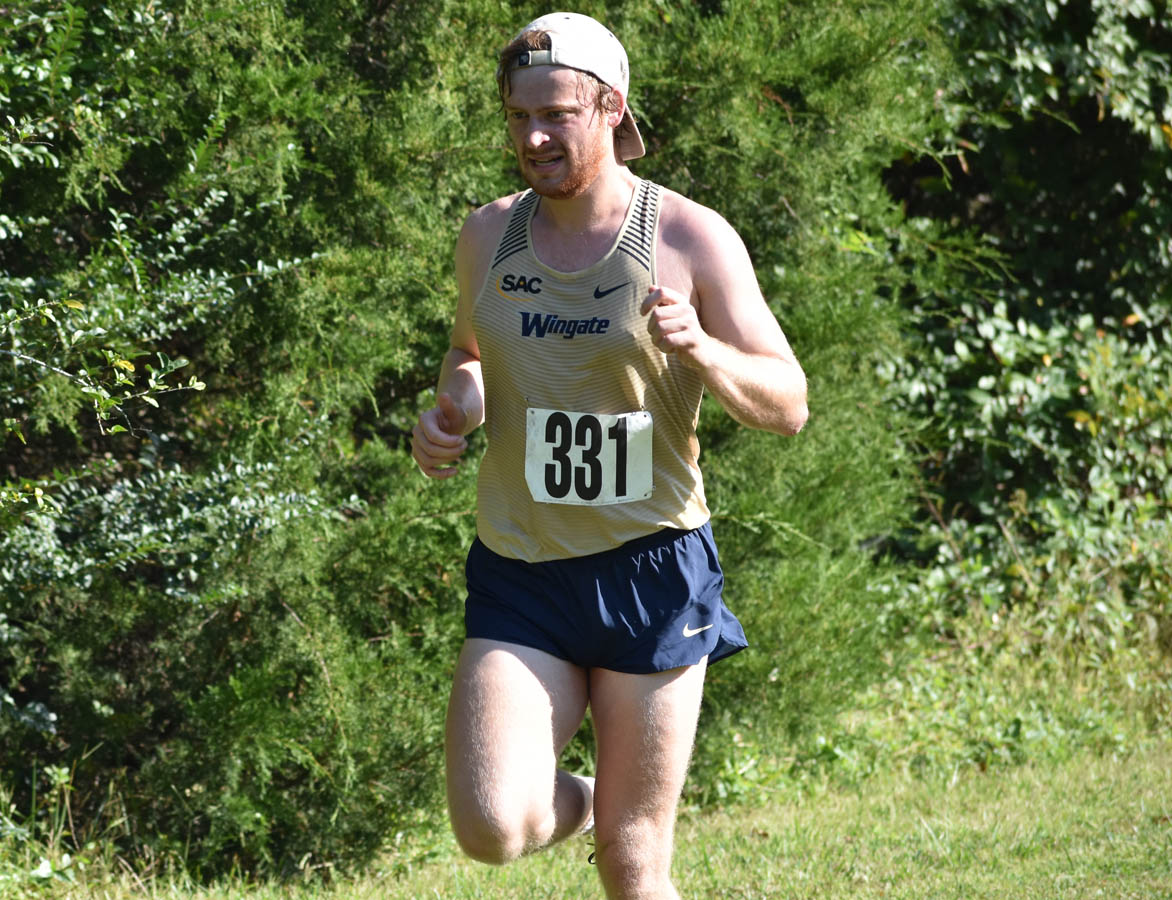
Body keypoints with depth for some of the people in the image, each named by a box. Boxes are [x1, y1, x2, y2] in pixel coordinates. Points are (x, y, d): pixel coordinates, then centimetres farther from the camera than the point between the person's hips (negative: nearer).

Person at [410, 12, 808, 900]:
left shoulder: (690, 238, -5)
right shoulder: (489, 235, 6)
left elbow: (789, 405, -3)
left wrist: (703, 351, -23)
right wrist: (449, 409, 2)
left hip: (648, 568, -3)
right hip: (518, 576, 3)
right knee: (492, 828, -14)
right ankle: (587, 800, 20)